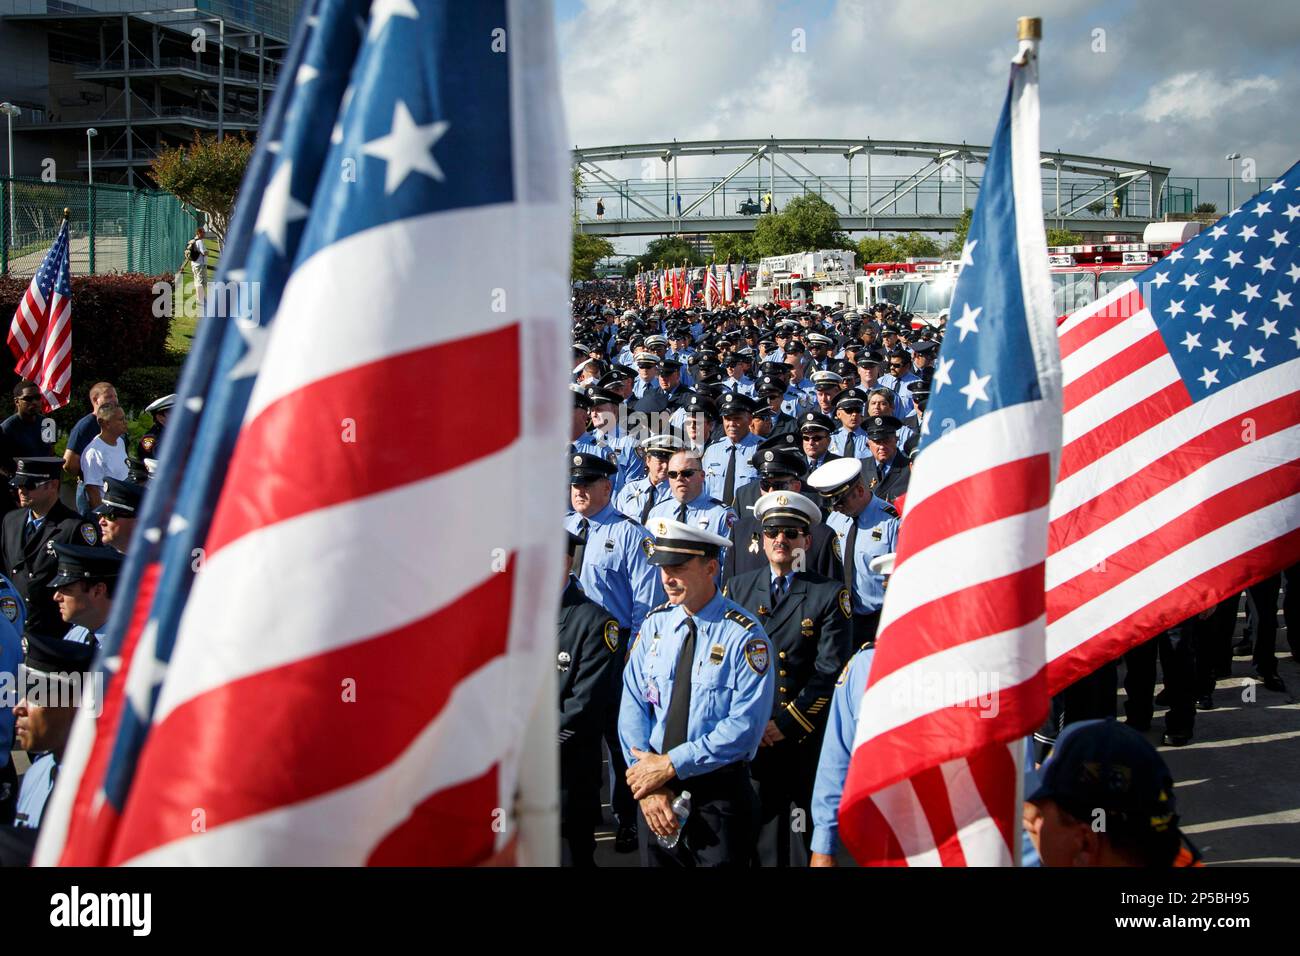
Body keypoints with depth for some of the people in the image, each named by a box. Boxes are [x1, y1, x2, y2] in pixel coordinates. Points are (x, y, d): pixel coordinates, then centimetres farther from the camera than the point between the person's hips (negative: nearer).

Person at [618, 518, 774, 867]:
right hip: (656, 795, 4)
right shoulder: (655, 625, 2)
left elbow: (745, 724, -18)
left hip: (721, 795, -4)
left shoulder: (744, 636, -13)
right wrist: (647, 784, -12)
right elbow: (634, 706, -1)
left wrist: (670, 765, -18)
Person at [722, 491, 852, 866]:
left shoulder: (830, 595, 1)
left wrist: (785, 725, -11)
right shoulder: (737, 588, 11)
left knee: (797, 847, 1)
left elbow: (830, 671, -6)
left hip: (802, 741, -2)